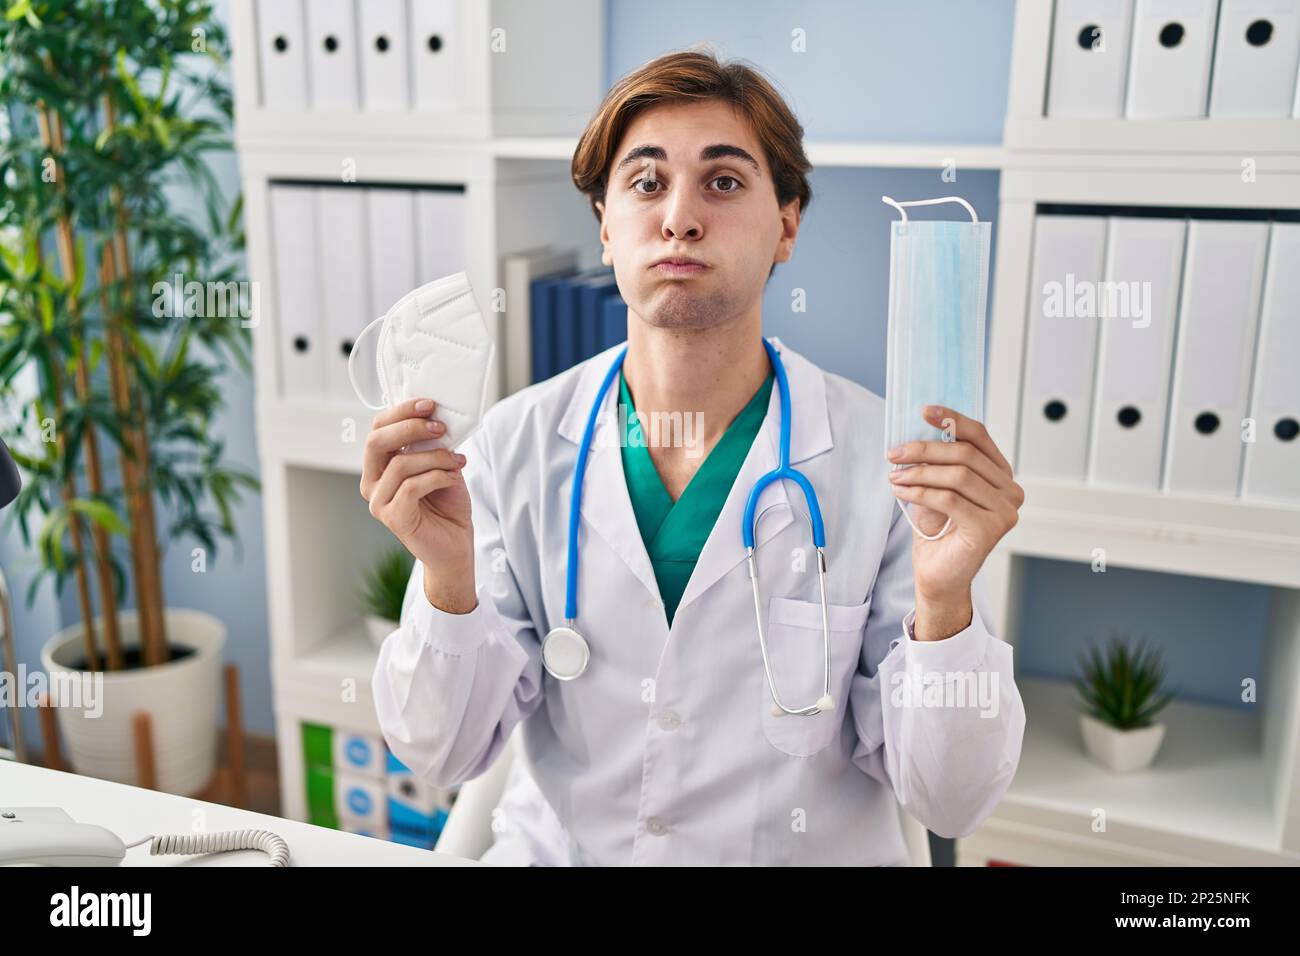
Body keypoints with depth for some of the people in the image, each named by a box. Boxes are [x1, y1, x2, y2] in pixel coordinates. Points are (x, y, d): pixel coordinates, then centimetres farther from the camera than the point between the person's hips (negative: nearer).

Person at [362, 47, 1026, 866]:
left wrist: (943, 597, -25)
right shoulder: (515, 444, -6)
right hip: (561, 848, 1)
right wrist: (448, 577, -21)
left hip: (815, 856, 0)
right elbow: (446, 756, -5)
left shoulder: (888, 459, -11)